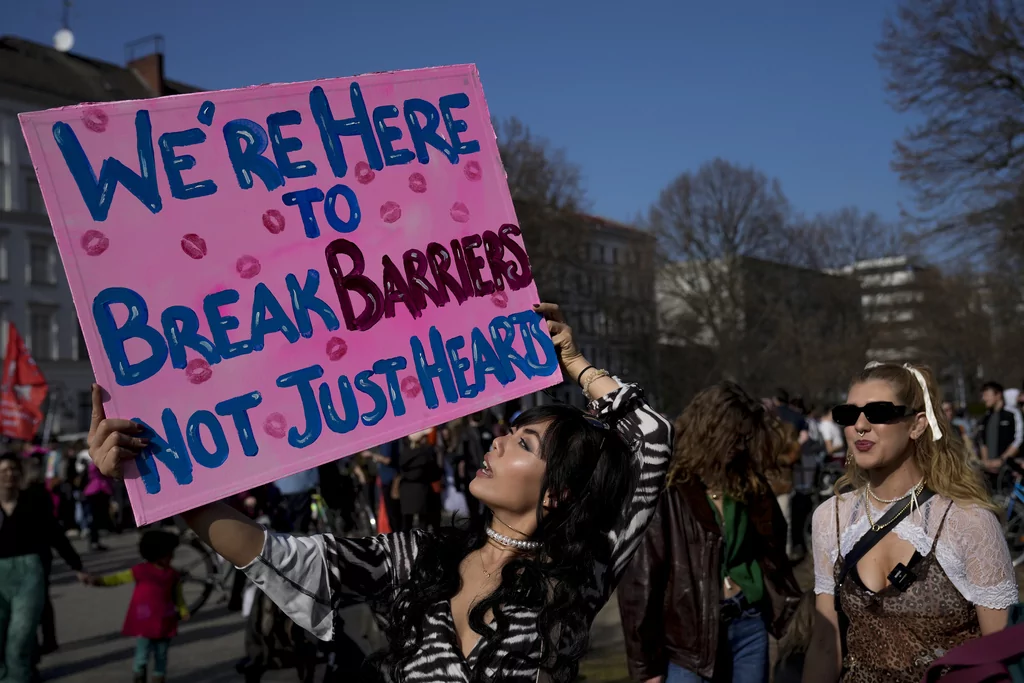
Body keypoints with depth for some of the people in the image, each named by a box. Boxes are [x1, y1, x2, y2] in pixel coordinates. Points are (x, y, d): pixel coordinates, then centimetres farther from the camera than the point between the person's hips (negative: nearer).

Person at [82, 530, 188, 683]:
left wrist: (183, 612, -8)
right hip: (144, 623, -3)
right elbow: (118, 578, -4)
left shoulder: (173, 575, 1)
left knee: (161, 657, 11)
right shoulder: (141, 571, -8)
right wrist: (97, 580, -17)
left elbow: (178, 597, 8)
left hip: (164, 624, 3)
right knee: (142, 657, -1)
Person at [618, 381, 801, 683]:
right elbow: (640, 581, -14)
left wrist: (795, 615, 10)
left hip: (749, 624, 6)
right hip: (689, 636, -5)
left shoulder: (749, 485, 4)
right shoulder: (664, 492, -15)